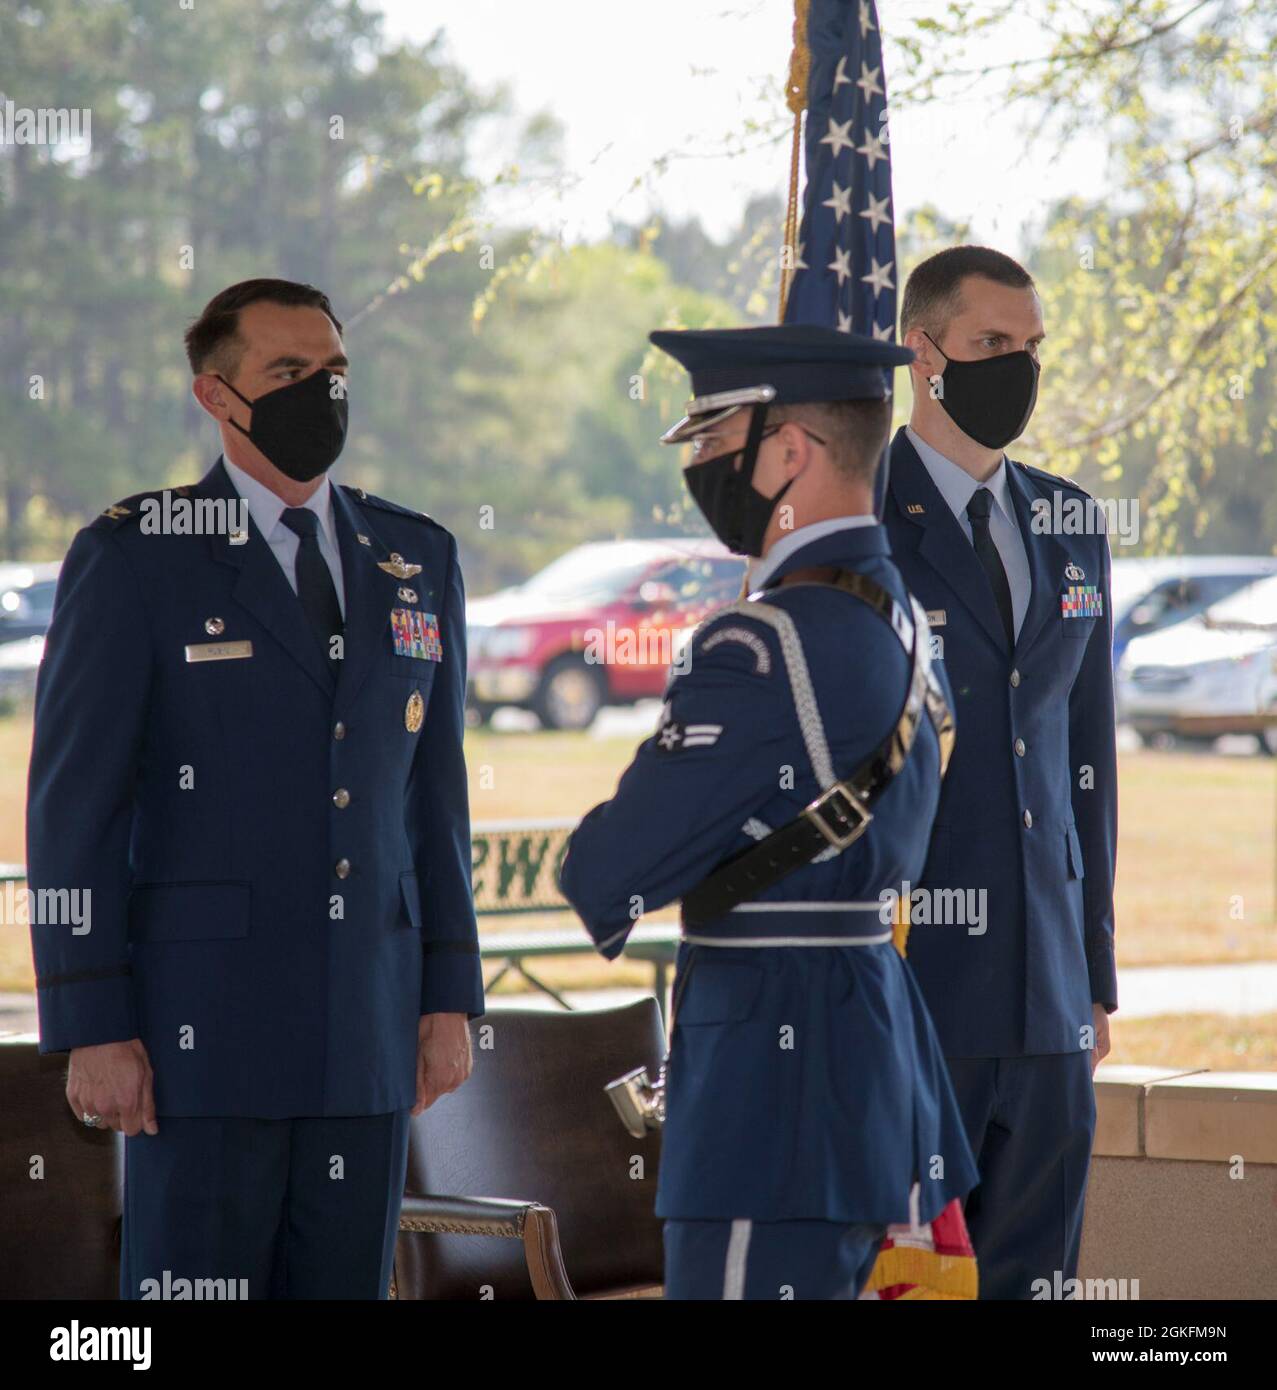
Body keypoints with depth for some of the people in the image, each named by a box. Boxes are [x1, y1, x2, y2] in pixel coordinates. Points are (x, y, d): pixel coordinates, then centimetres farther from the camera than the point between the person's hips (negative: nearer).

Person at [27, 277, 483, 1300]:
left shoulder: (415, 562, 11)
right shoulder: (133, 562, -4)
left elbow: (432, 792, 14)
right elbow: (71, 805, -6)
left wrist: (451, 994, 8)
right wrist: (91, 1029, -12)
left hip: (367, 1030, 5)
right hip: (202, 1024, -5)